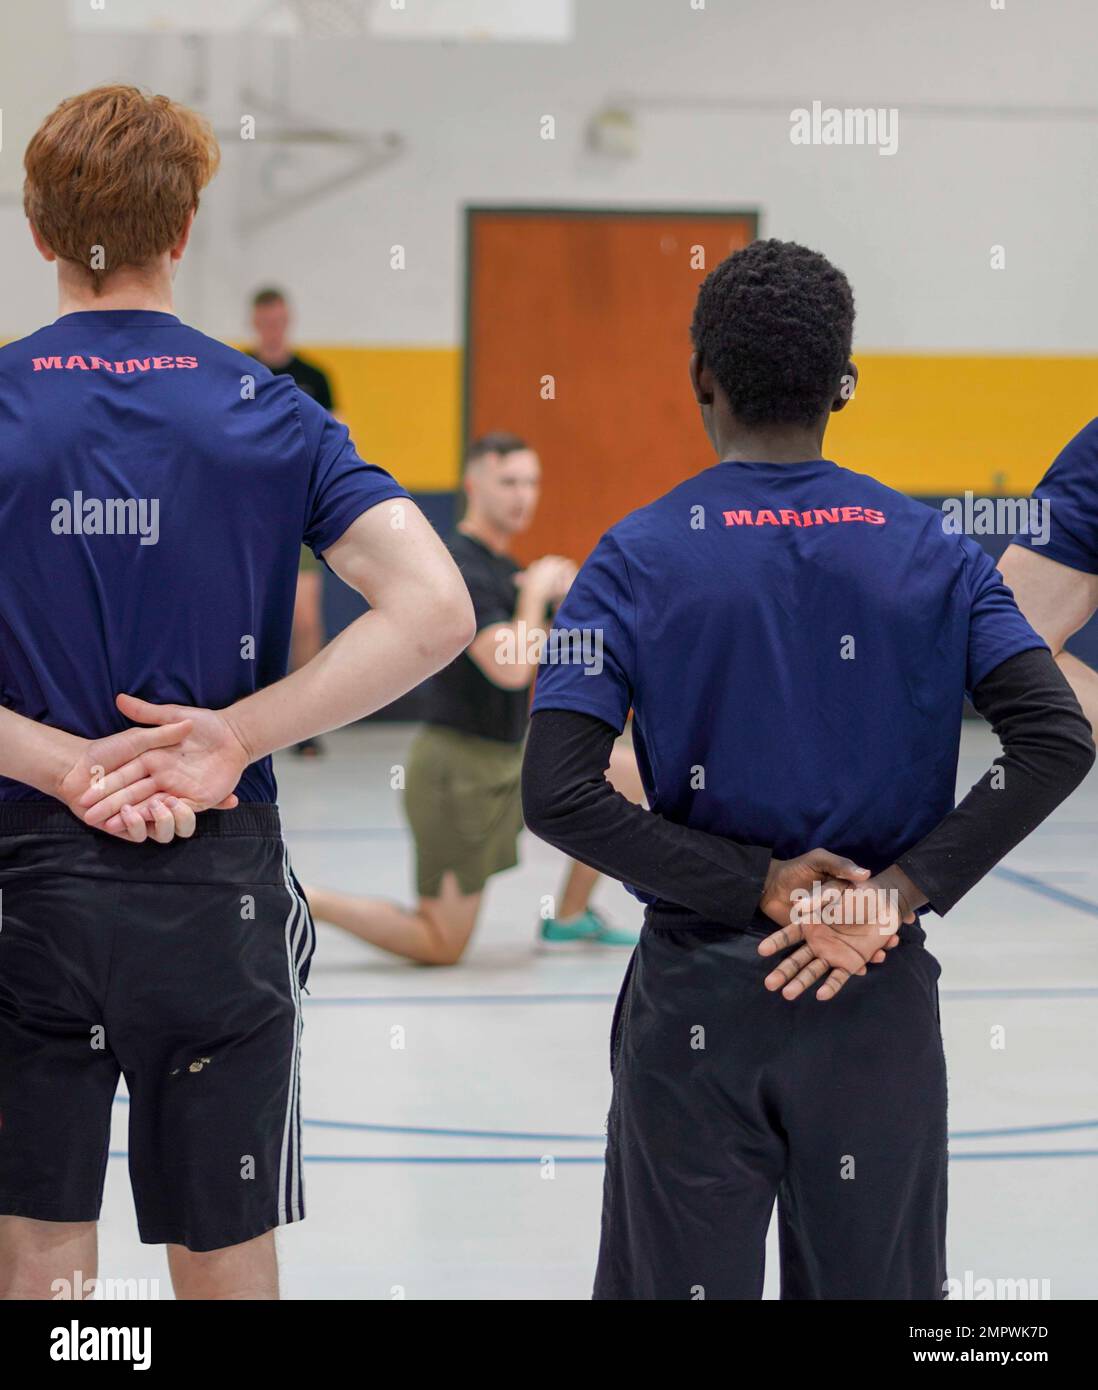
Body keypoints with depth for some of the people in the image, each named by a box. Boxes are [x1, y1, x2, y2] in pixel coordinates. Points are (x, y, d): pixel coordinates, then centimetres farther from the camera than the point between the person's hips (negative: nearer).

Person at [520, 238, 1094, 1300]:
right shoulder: (931, 551, 0)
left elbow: (556, 796, -15)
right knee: (875, 1284, 13)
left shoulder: (641, 558, -6)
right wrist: (902, 891, -12)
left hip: (696, 1001, -1)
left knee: (685, 1284, 8)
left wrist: (756, 884, -11)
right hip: (880, 1006, 2)